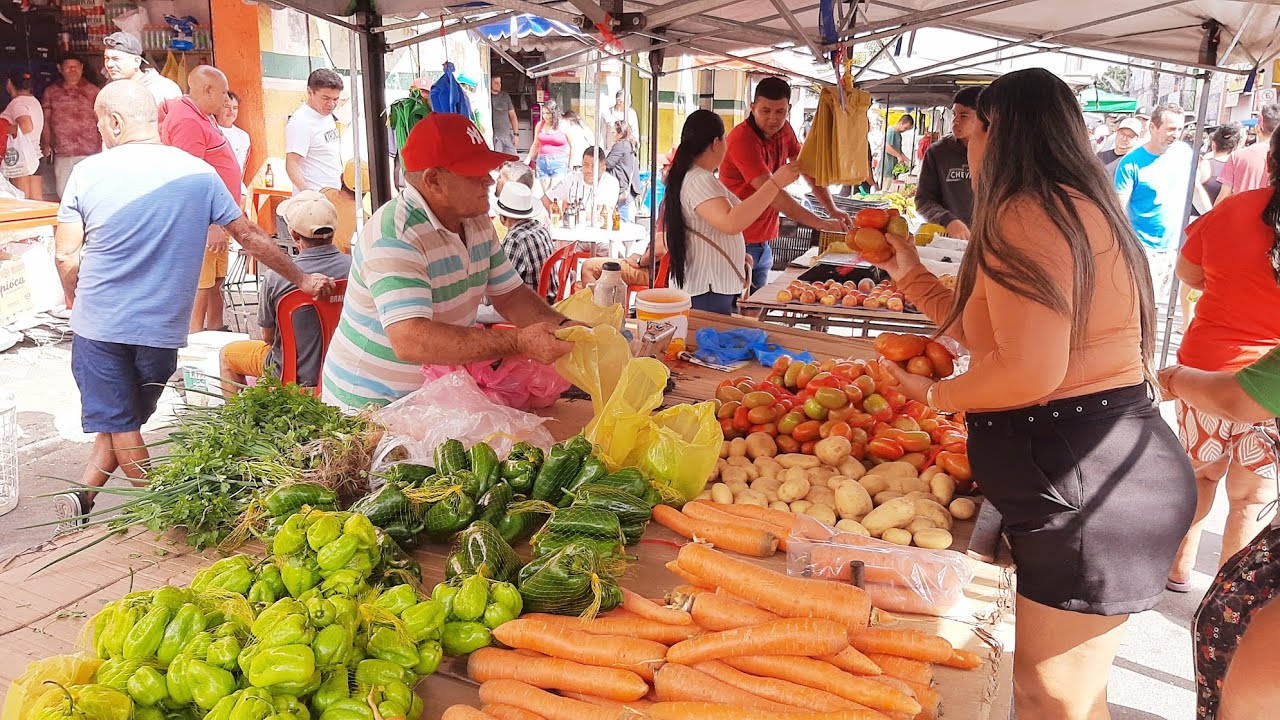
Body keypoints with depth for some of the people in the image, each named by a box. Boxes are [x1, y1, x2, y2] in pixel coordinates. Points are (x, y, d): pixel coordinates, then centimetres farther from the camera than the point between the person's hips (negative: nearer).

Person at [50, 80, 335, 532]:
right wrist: (302, 279, 12)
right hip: (160, 328, 1)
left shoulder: (88, 172, -5)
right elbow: (251, 237, 3)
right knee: (128, 420, 17)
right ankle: (82, 495, 16)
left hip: (98, 325, -1)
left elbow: (66, 257, -3)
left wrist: (84, 307, 15)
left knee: (118, 425, 9)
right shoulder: (198, 172, -1)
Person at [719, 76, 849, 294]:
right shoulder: (743, 139, -20)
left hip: (764, 243, 8)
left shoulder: (784, 131, 6)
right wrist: (820, 224, -25)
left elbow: (806, 168, 15)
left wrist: (832, 210, 2)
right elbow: (772, 194, -25)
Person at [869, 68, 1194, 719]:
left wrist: (936, 394, -9)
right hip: (1099, 475, 11)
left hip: (1084, 485, -10)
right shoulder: (1076, 208, 17)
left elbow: (1029, 373, -26)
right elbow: (990, 335, 19)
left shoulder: (1027, 215, -18)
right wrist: (911, 274, 22)